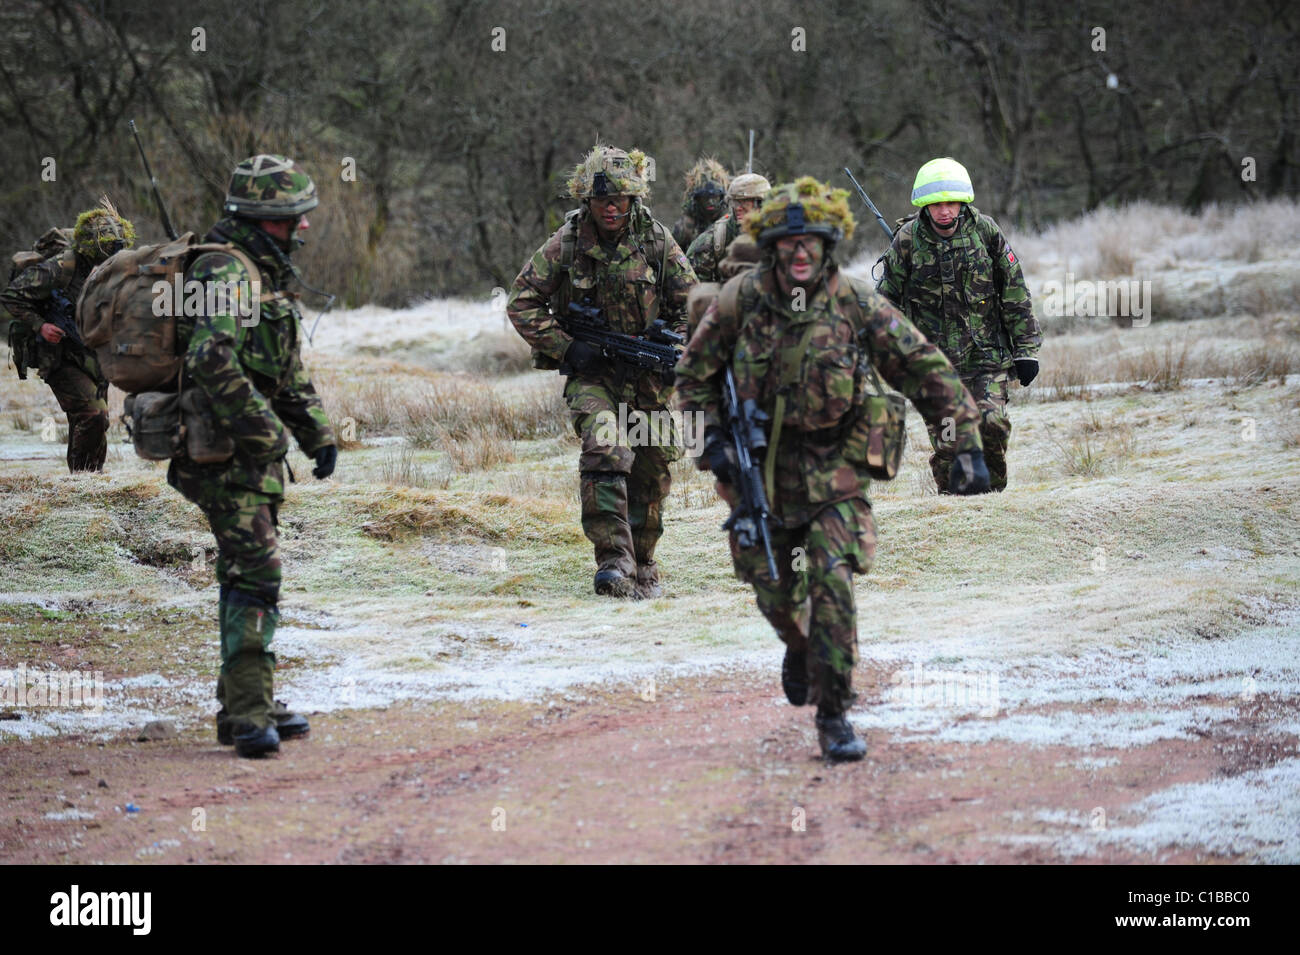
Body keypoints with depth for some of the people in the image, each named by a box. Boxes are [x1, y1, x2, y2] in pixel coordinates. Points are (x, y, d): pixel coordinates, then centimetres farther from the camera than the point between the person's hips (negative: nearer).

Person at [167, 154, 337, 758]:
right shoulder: (227, 274, -16)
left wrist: (318, 433, 19)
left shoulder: (265, 274, 17)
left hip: (253, 453, 10)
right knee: (256, 573, -14)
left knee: (247, 573, 13)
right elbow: (212, 360, -30)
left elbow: (289, 369, 26)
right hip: (227, 453, -10)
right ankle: (248, 713, -14)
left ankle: (247, 707, 20)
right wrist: (265, 430, -25)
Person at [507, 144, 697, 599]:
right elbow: (522, 302, -3)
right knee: (604, 449, -25)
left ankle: (642, 564, 27)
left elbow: (691, 306, 5)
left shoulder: (657, 241, -4)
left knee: (652, 471, 7)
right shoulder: (566, 243, -7)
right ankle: (613, 561, -29)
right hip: (590, 370, -2)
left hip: (646, 374, 2)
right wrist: (564, 347, -12)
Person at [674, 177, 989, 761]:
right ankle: (799, 649, 46)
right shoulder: (741, 300, -9)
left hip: (832, 469, -2)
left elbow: (928, 371, -7)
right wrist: (712, 442, -8)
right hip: (758, 466, 2)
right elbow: (695, 374, 3)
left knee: (832, 584, -15)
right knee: (773, 590, 10)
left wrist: (967, 444, -12)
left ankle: (834, 716, -5)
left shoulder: (857, 305, -12)